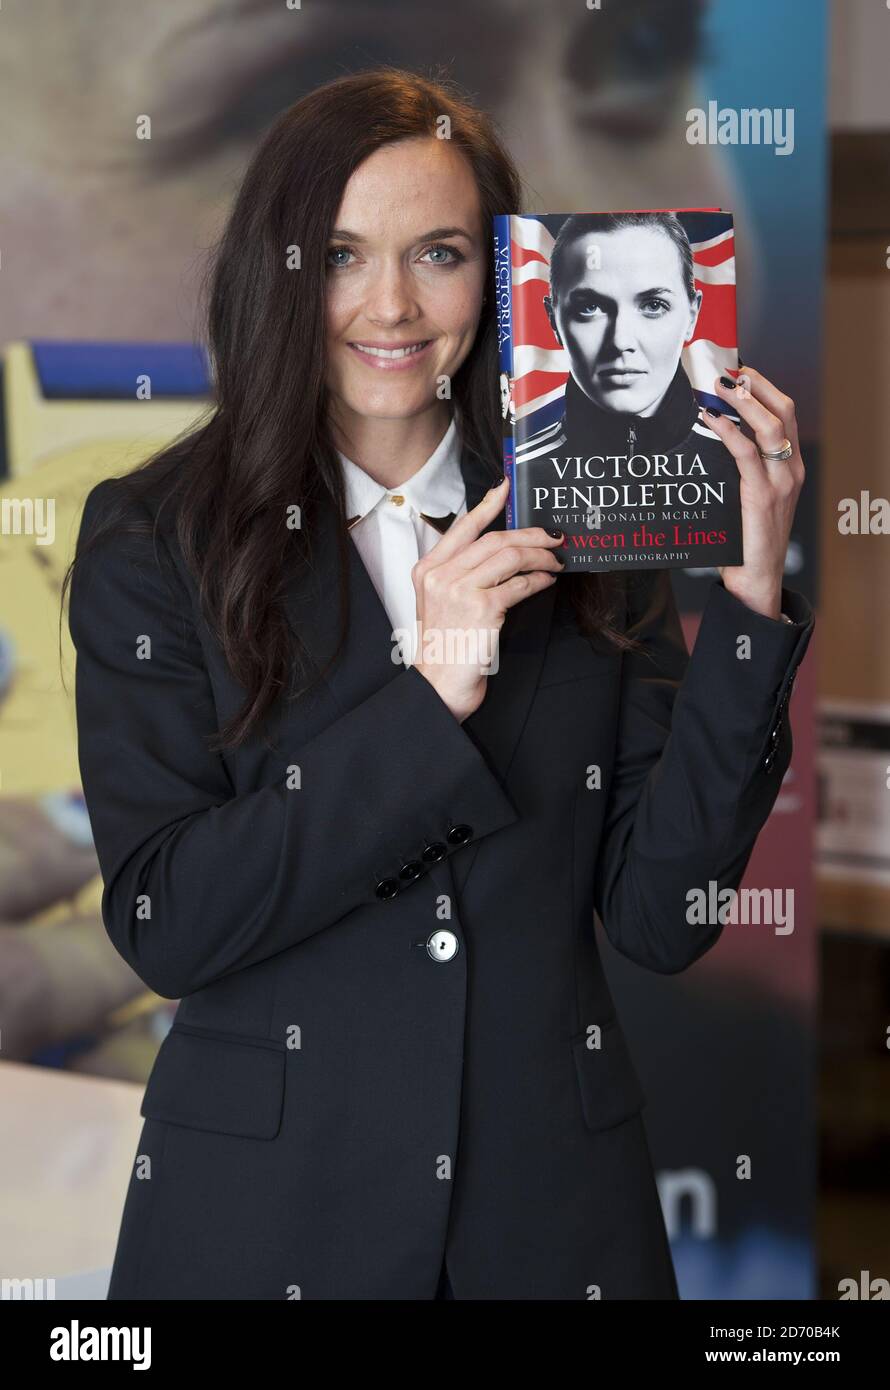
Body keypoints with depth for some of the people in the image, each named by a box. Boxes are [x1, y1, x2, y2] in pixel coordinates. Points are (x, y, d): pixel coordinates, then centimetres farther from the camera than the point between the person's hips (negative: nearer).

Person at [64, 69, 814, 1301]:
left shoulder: (586, 532, 1)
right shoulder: (153, 538, -4)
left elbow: (661, 920, -3)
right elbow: (162, 923, -12)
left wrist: (748, 606, -12)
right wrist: (431, 700, -19)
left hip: (553, 1202, 2)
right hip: (263, 1213, -2)